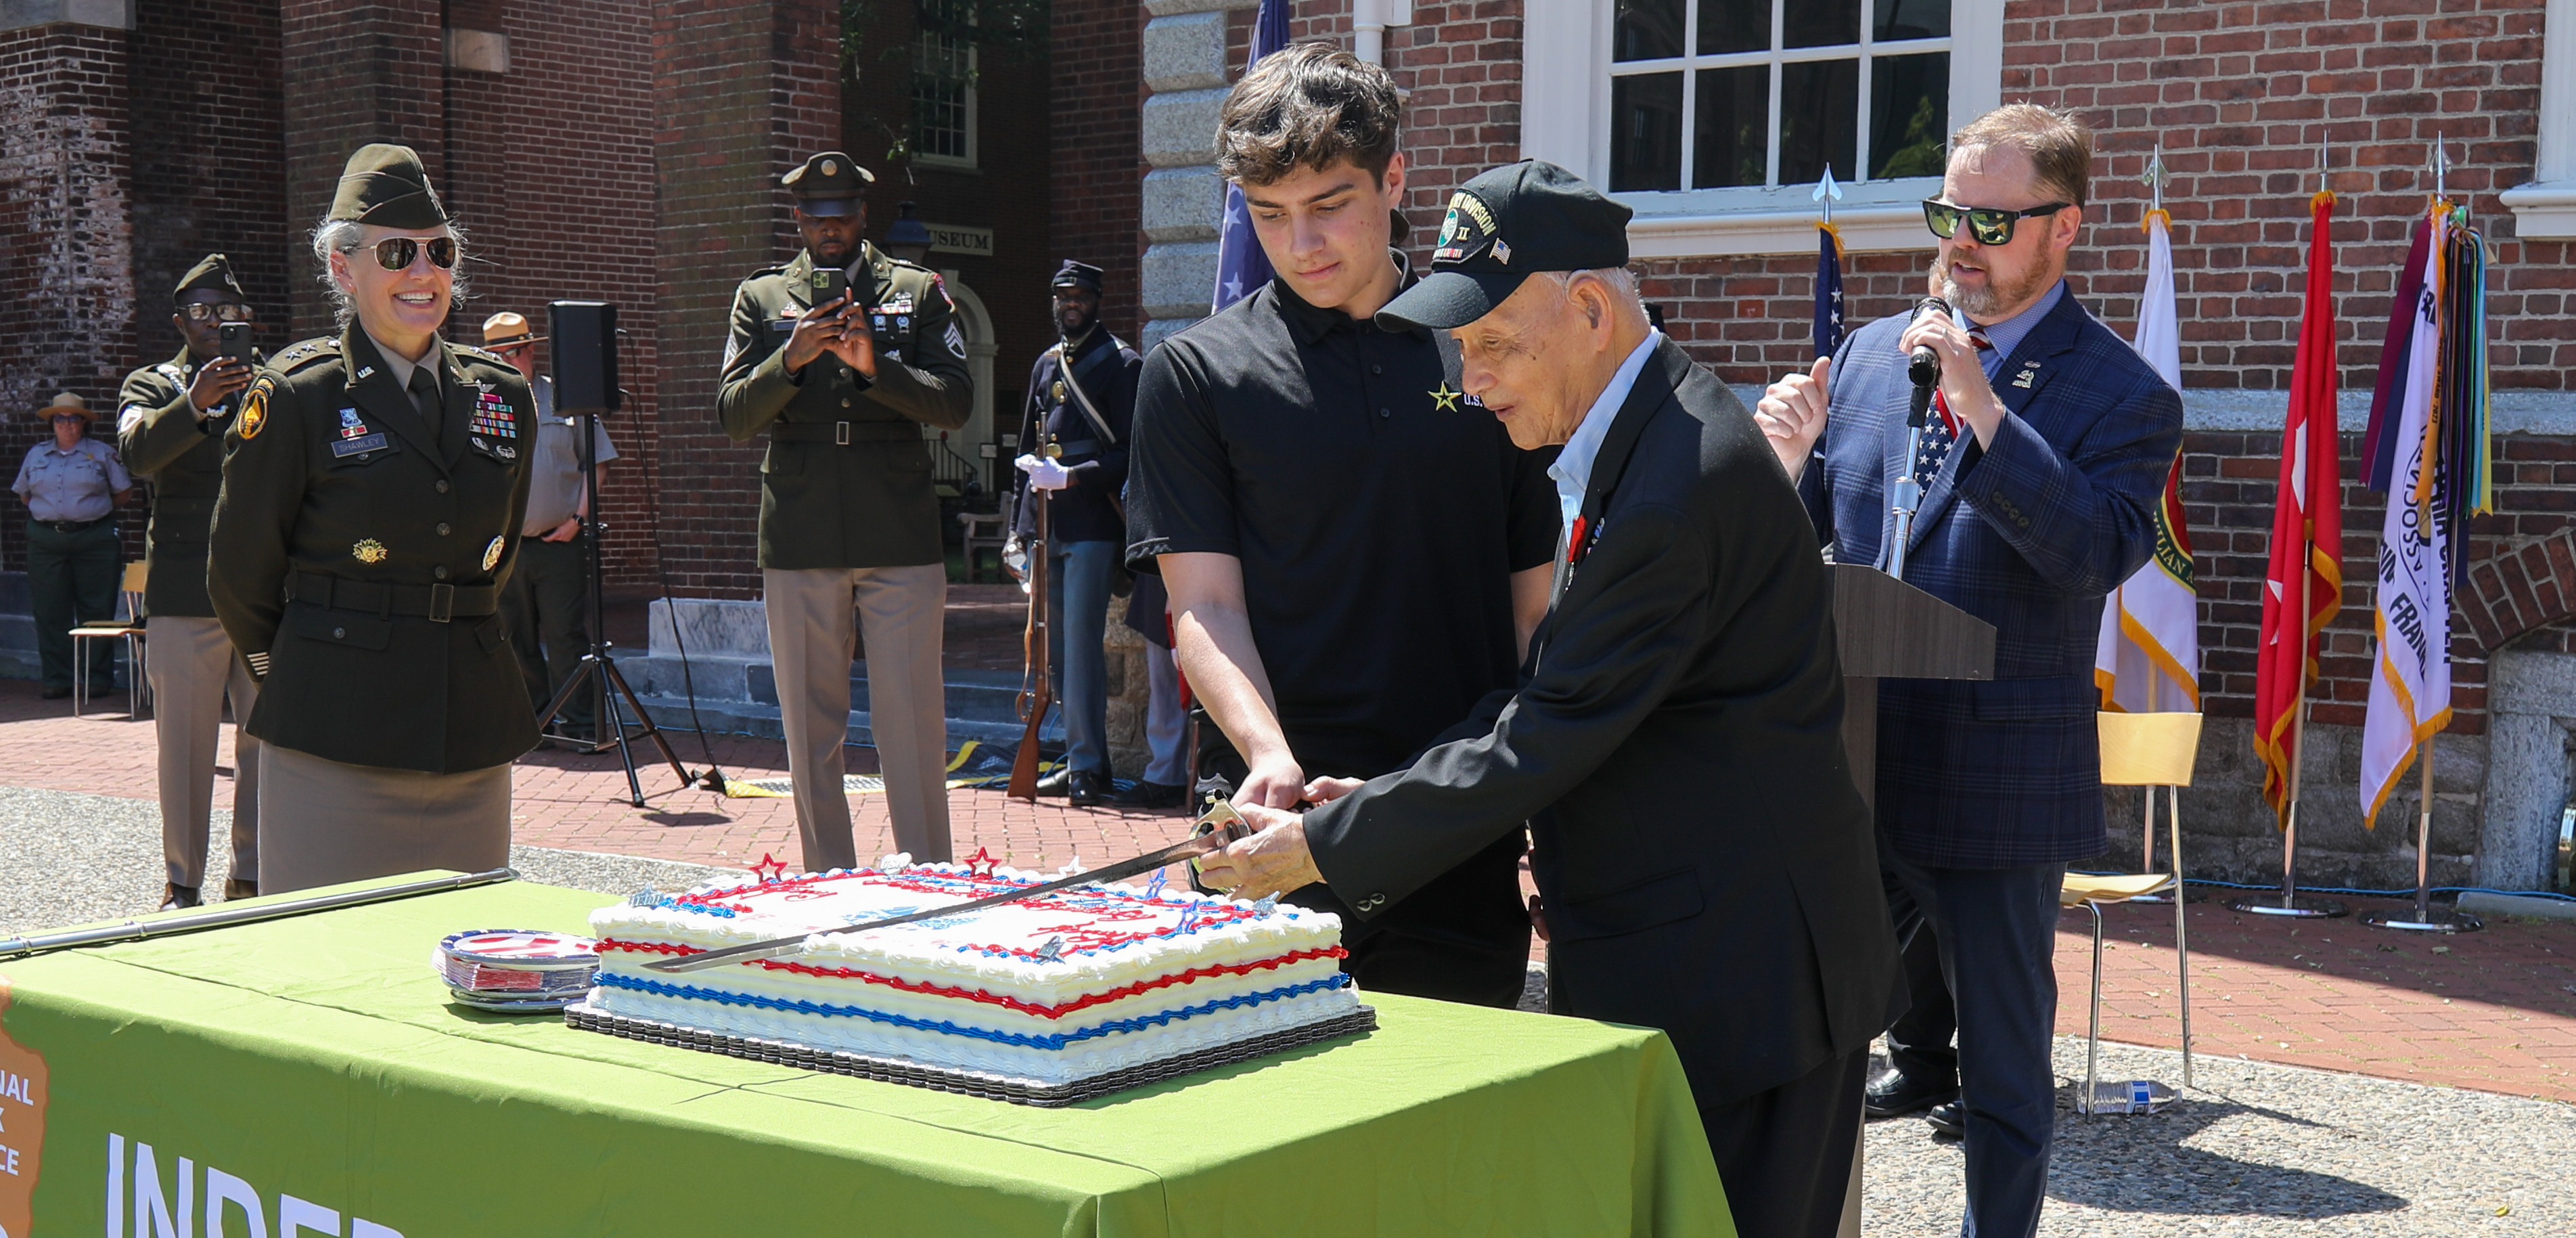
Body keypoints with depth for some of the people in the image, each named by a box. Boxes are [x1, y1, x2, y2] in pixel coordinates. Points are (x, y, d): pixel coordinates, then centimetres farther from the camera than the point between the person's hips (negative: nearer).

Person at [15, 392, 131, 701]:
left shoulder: (103, 454, 5)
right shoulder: (36, 455, 13)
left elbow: (123, 490, 9)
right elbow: (24, 493, 22)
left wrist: (95, 510, 7)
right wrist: (48, 512, 11)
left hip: (94, 539, -2)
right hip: (45, 541, 2)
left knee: (97, 612, -2)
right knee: (50, 613, 1)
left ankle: (100, 677, 3)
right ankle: (56, 679, 5)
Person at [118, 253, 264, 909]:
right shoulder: (152, 386, 9)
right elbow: (137, 450, -14)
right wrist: (195, 403, -29)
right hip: (185, 599, -2)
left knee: (267, 742, 3)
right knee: (184, 744, 2)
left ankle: (253, 875, 13)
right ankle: (182, 882, 12)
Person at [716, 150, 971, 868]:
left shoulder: (919, 292, 10)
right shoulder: (761, 298, 12)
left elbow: (956, 404, 1)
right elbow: (732, 418, 4)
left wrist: (876, 367, -15)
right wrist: (791, 360, -13)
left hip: (901, 540, -1)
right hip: (799, 541, 2)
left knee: (913, 724, -4)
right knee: (810, 729, 6)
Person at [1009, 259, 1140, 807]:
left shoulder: (1121, 364, -3)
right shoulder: (1046, 364, 17)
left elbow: (1131, 453, -8)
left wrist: (1069, 477, -19)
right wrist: (1018, 526, 18)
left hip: (1092, 525, -7)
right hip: (1047, 526, 7)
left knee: (1082, 640, -11)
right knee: (1060, 645, 9)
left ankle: (1087, 766, -8)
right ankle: (1082, 758, 17)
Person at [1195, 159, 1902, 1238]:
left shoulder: (1687, 479, -23)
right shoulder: (1628, 439, 10)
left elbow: (1546, 740, -21)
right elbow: (1554, 699, 14)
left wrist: (1322, 849, -13)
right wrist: (1377, 801, 3)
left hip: (1738, 978, -10)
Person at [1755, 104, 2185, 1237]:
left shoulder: (2123, 396, -7)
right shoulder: (1870, 354, 8)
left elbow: (2102, 552, -23)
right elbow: (1800, 538, 12)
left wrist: (1984, 409, -27)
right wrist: (1786, 462, -10)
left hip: (1996, 783, -4)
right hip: (1848, 768, 4)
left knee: (2005, 1066, 10)